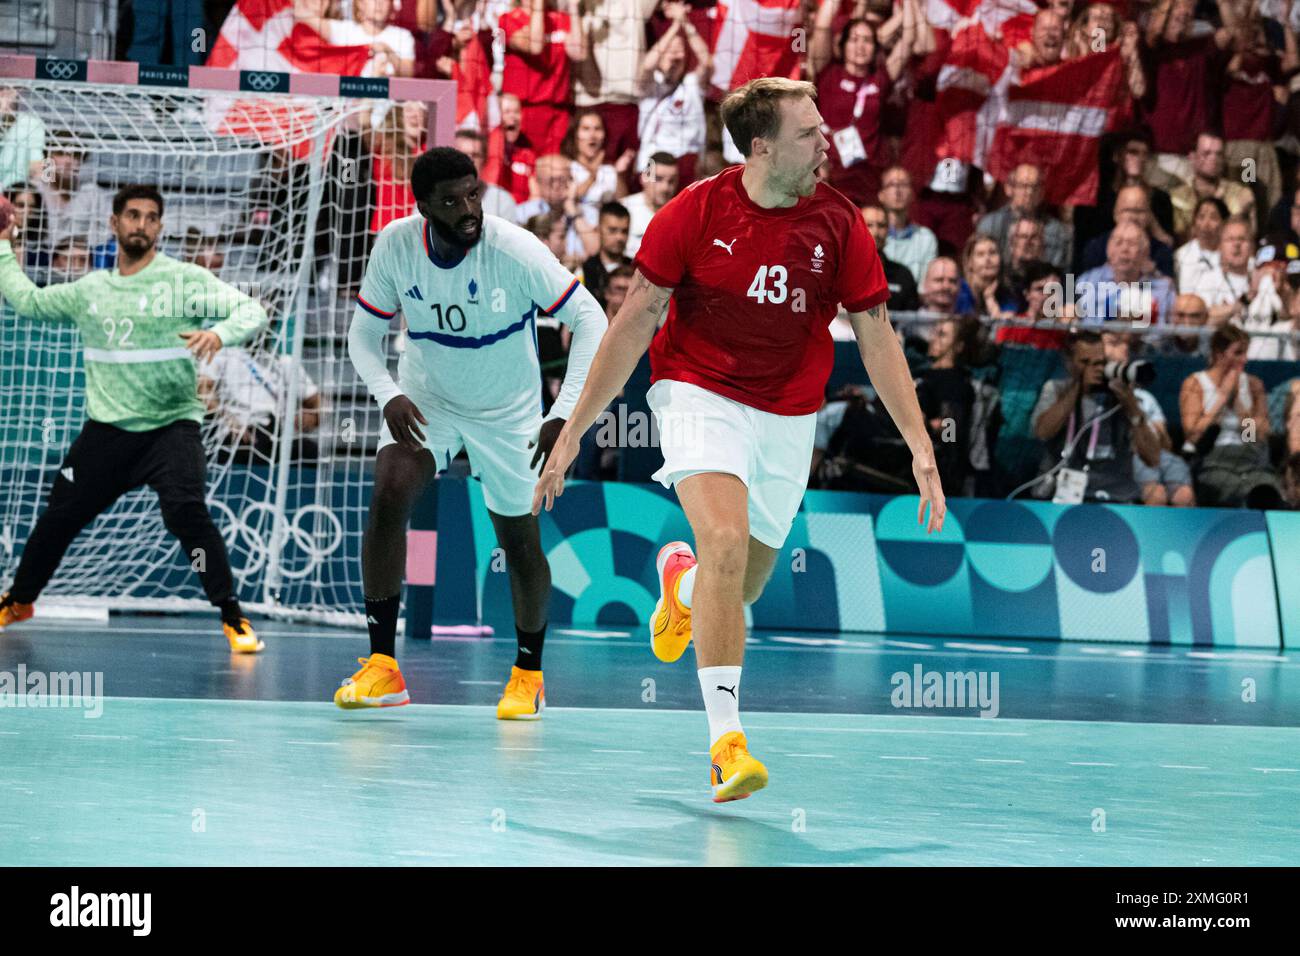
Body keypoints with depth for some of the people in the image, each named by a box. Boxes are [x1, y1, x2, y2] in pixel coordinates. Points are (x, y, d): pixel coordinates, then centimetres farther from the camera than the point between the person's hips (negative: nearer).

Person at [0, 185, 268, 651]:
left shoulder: (185, 280, -5)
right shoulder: (90, 290, 9)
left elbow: (252, 311, -12)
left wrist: (219, 333, -32)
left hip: (171, 425, -4)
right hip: (105, 431, 4)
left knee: (185, 510, -25)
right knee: (59, 516, 9)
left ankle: (233, 617, -16)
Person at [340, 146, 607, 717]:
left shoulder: (514, 251, -28)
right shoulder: (396, 246, -18)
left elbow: (590, 320, -24)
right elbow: (364, 333, -7)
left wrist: (565, 414, -32)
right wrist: (388, 395, -26)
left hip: (507, 412, -1)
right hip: (425, 398, 1)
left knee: (519, 541, 5)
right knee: (388, 497, -22)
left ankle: (529, 674, 29)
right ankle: (382, 665, -16)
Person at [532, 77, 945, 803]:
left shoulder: (840, 224, -8)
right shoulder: (695, 213, -13)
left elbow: (877, 339, -3)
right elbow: (635, 321, -7)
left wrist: (920, 443, -12)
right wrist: (574, 430, -7)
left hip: (789, 417, 3)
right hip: (701, 395, -3)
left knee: (745, 584, 10)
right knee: (726, 540, -26)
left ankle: (682, 576, 49)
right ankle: (726, 735, -24)